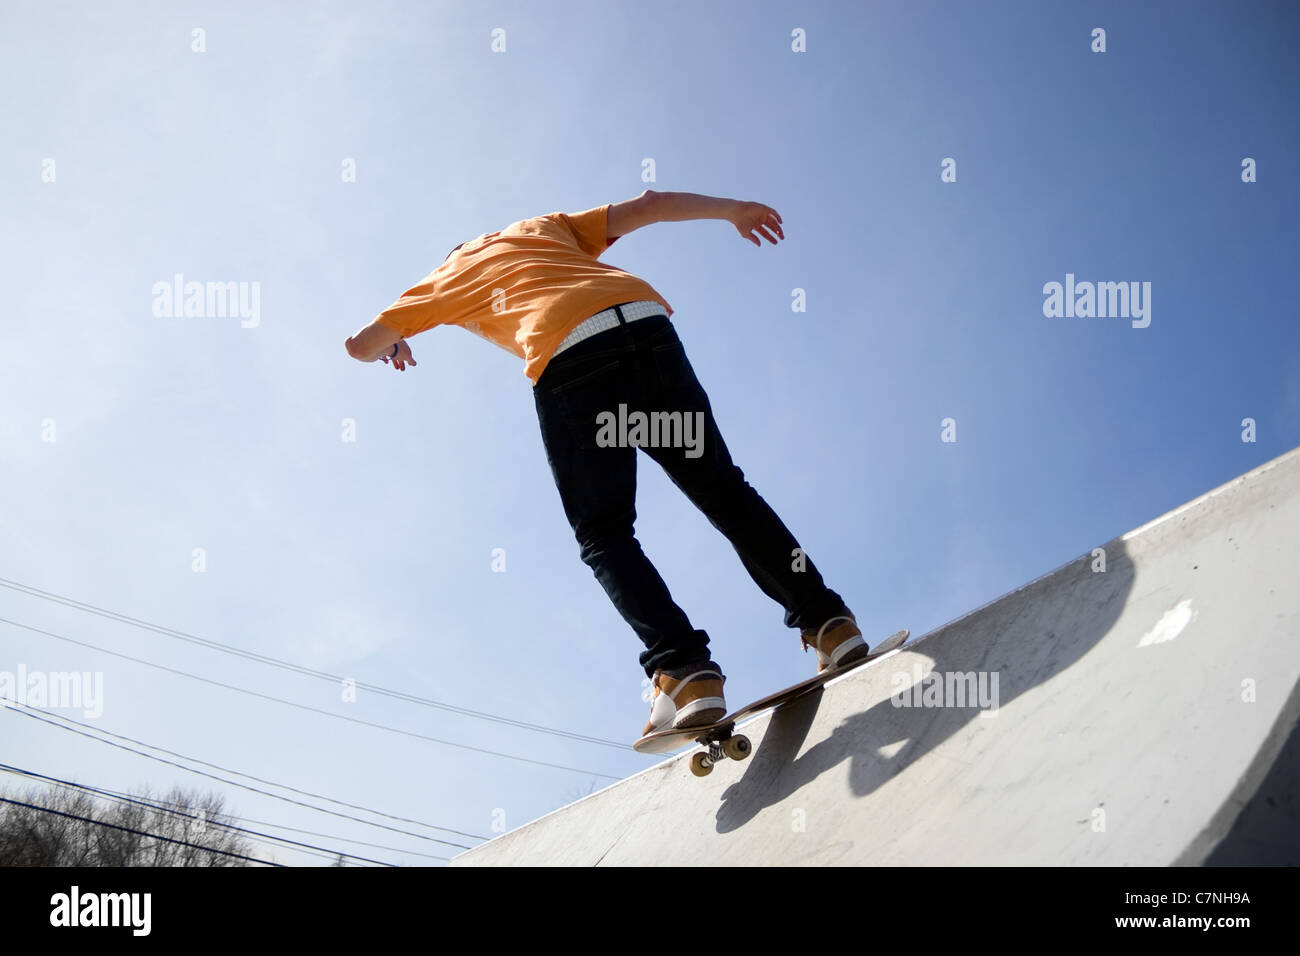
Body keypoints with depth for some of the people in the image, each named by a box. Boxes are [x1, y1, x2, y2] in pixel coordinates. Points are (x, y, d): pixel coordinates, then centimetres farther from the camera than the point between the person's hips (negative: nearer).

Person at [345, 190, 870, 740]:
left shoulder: (446, 278, 31)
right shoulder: (541, 228, 37)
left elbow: (362, 346, 35)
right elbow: (644, 207, 27)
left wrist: (391, 345, 57)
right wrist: (732, 210, 37)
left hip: (566, 355, -3)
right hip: (646, 320, 3)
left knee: (605, 537, 5)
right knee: (724, 492, 11)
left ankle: (684, 673, -13)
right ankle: (828, 624, 2)